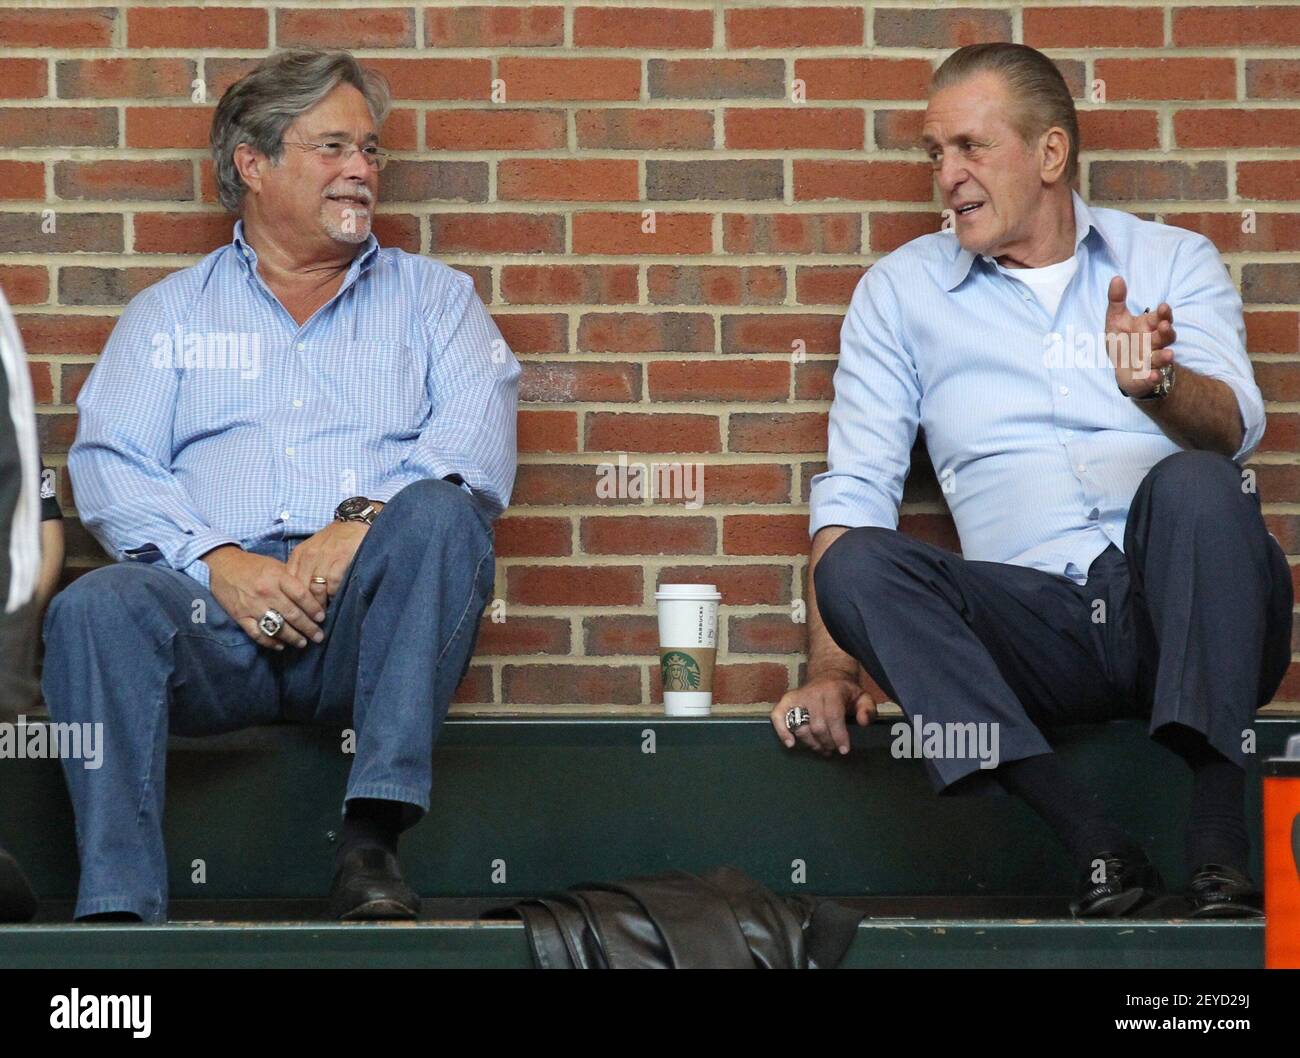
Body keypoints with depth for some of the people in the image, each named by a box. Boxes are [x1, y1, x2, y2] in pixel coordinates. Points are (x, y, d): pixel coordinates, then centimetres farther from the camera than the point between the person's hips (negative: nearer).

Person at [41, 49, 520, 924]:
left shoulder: (433, 298, 22)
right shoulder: (171, 312, 23)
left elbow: (476, 441, 3)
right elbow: (110, 466, 8)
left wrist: (365, 521, -17)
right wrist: (218, 561, -11)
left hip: (372, 621, 0)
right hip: (215, 607, 0)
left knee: (441, 514, -32)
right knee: (96, 607, -30)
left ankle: (372, 842, -37)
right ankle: (118, 911, -37)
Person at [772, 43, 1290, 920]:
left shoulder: (1174, 262, 14)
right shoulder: (900, 290, 18)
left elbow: (1231, 429, -4)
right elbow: (854, 492, 12)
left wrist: (1155, 383, -29)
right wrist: (832, 672, -3)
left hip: (1187, 615, -1)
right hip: (1041, 630, 1)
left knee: (1193, 484, -32)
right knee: (856, 567, -25)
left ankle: (1220, 848, -37)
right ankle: (1100, 849, -35)